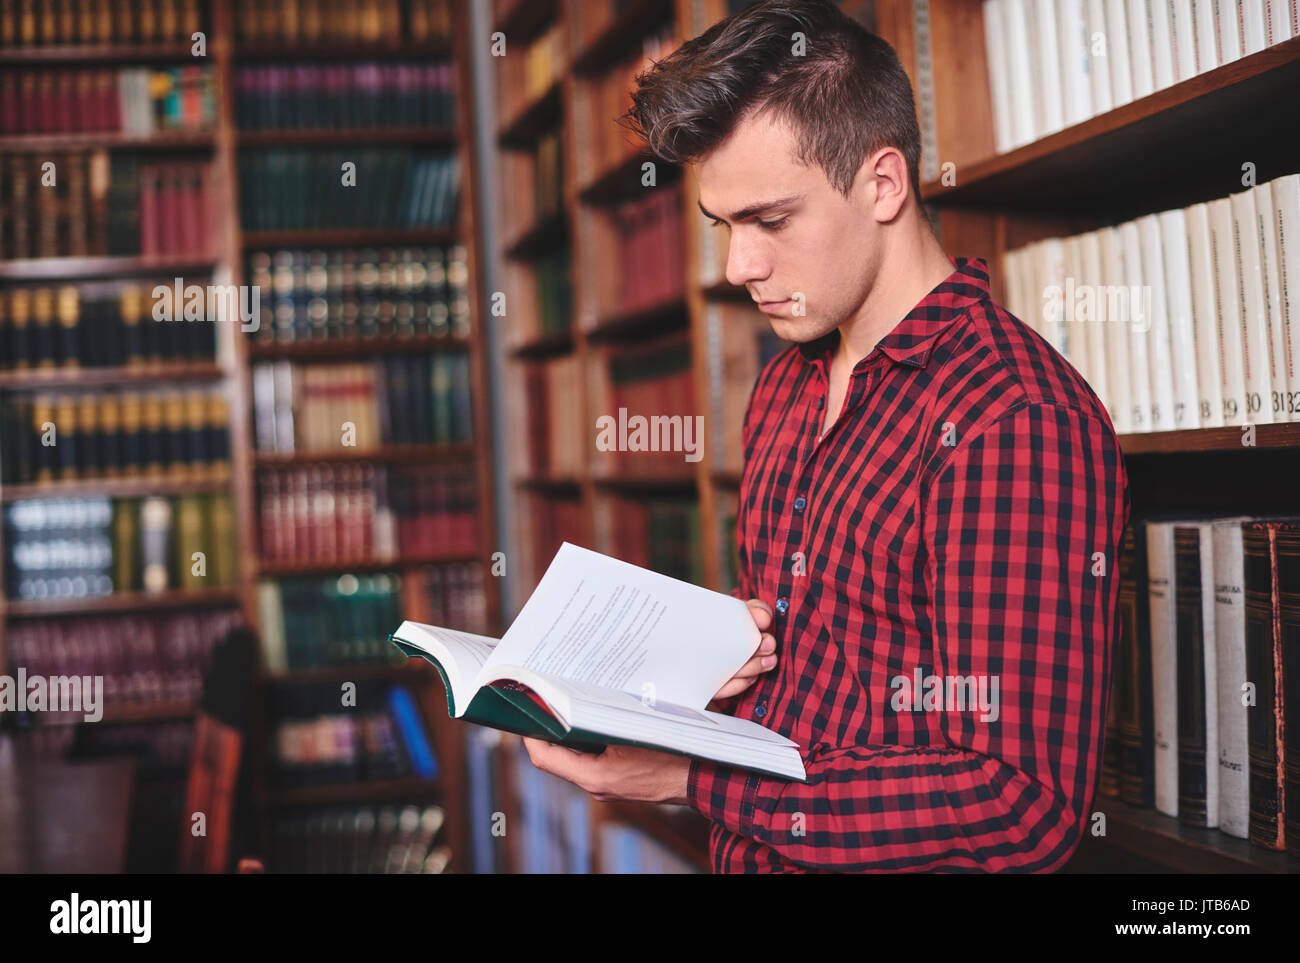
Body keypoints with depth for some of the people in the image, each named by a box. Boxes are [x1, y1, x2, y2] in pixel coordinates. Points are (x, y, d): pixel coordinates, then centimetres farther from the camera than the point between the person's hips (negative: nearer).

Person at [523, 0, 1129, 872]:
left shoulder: (1023, 421, -20)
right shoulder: (784, 388, 7)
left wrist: (696, 781, -24)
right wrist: (711, 653, -3)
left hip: (886, 857, -7)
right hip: (745, 852, 7)